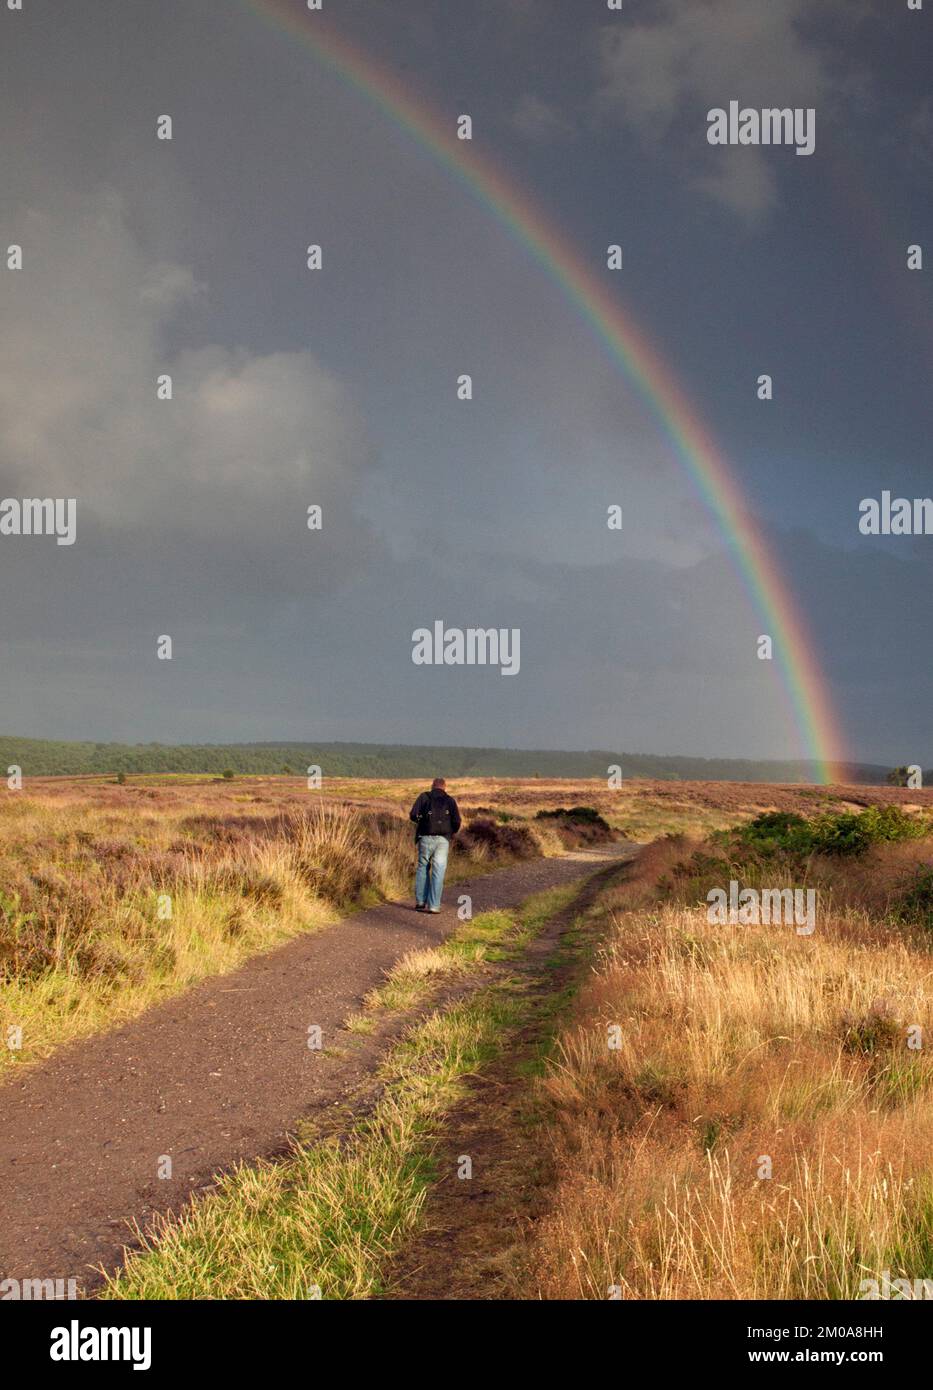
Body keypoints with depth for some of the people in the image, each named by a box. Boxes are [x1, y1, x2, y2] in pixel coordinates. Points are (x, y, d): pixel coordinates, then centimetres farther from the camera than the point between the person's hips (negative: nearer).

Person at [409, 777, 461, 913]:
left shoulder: (424, 797, 9)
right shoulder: (450, 800, 11)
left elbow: (413, 815, -2)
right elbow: (457, 821, 0)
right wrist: (452, 832, 20)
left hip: (426, 838, 0)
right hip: (443, 840, 0)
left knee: (423, 867, 16)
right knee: (438, 872, 2)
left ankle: (420, 901, 10)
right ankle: (434, 905, -2)